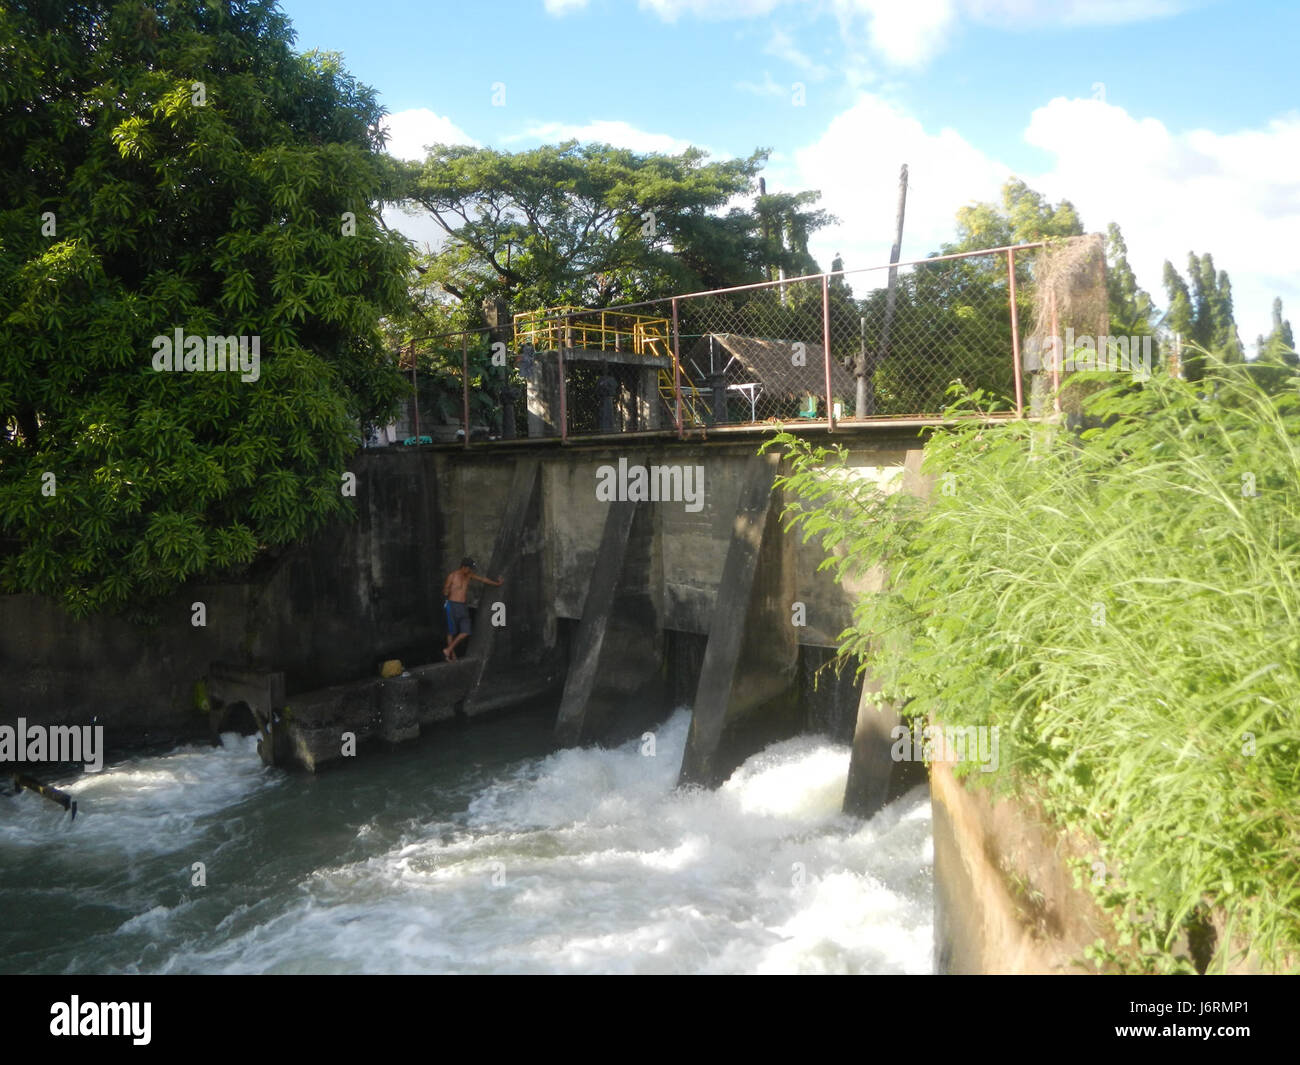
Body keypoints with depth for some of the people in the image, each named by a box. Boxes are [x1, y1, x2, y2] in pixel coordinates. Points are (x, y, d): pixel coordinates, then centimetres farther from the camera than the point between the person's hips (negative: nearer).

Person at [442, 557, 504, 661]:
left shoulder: (469, 575, 9)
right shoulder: (452, 576, -9)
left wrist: (497, 583, 31)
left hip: (462, 606, 6)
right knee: (452, 632, 2)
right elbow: (445, 590, -4)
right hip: (452, 605, -6)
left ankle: (448, 650, 7)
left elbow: (482, 579, 21)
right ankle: (452, 654, 17)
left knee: (466, 632, -4)